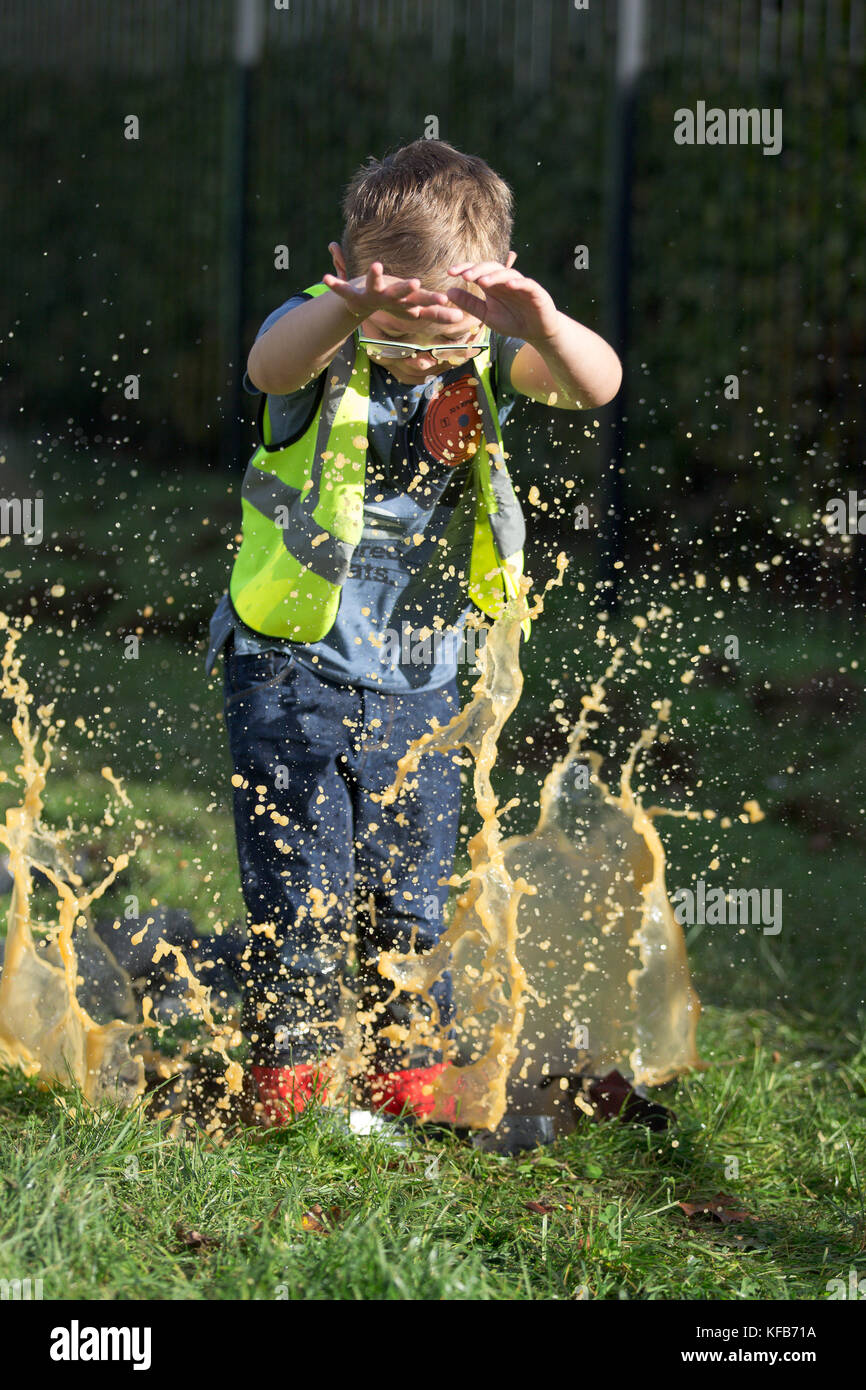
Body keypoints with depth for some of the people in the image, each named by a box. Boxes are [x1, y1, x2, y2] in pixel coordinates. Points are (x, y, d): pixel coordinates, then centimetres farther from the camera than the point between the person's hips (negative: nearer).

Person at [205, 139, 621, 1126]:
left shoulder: (489, 355, -8)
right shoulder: (325, 344, -15)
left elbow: (597, 384, -26)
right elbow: (273, 364, -39)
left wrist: (540, 322, -49)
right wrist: (351, 309, -62)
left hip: (417, 678, 3)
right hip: (293, 666, -3)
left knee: (410, 900, 9)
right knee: (299, 894, -5)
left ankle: (410, 1080, 24)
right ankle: (289, 1087, 8)